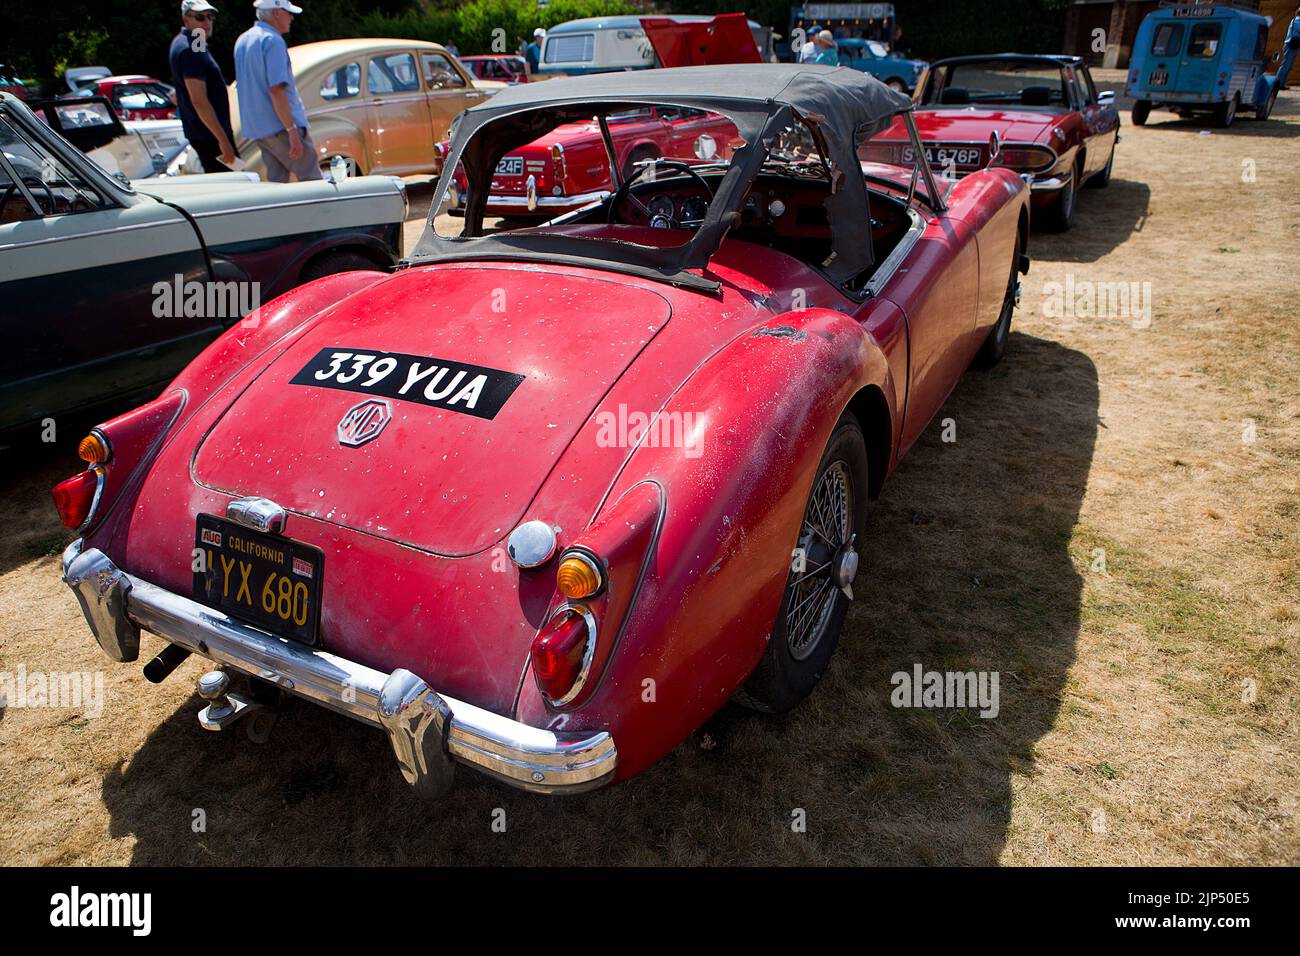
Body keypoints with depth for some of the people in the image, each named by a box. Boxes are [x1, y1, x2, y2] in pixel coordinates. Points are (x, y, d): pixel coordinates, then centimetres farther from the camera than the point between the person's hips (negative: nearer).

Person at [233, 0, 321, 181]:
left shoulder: (242, 40, 18)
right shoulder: (272, 40, -13)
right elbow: (276, 90, -22)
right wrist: (292, 131, -24)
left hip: (255, 128, 9)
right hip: (280, 126, -9)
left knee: (276, 181, 11)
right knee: (312, 178, -5)